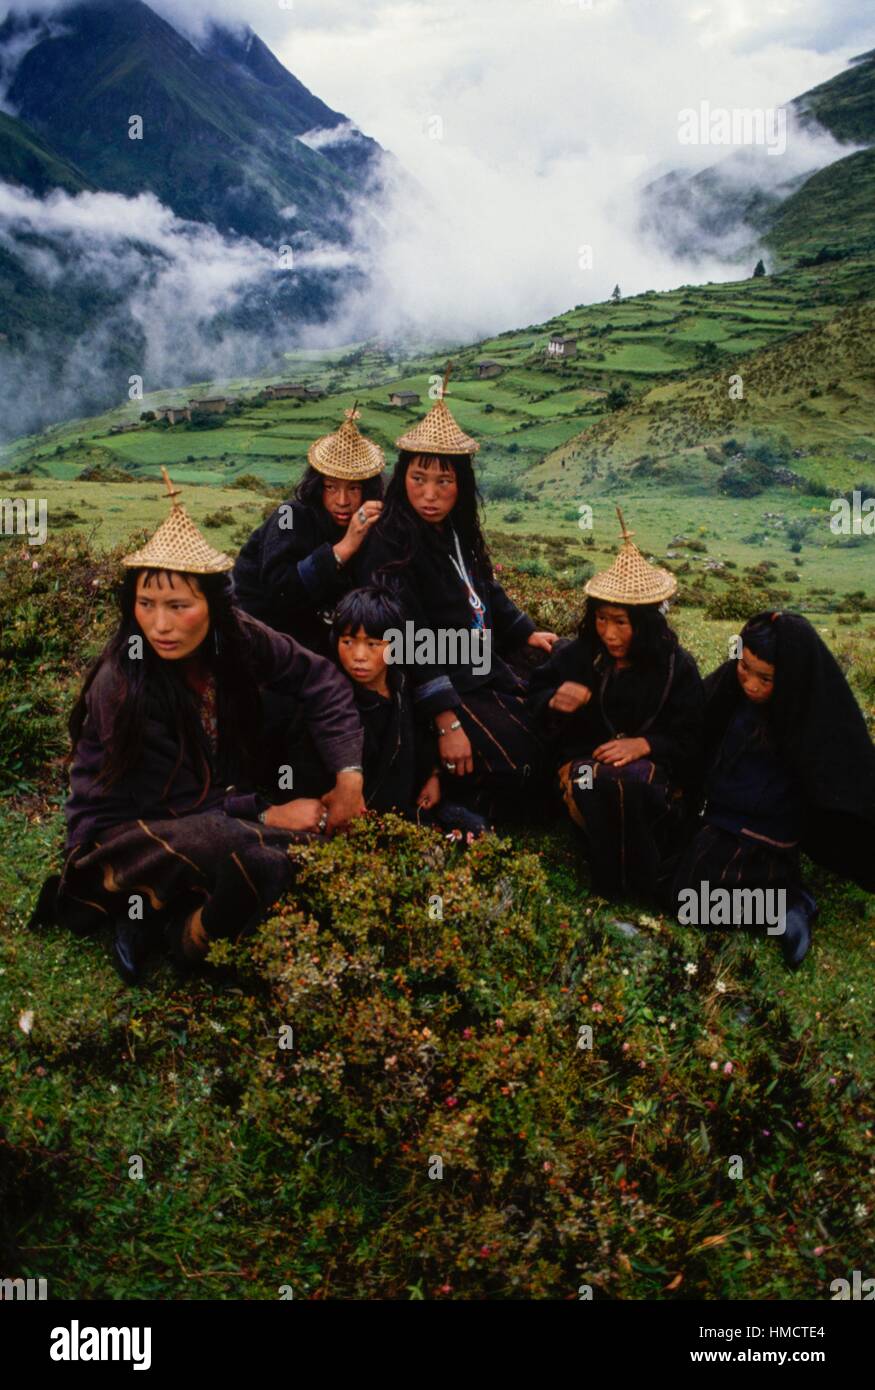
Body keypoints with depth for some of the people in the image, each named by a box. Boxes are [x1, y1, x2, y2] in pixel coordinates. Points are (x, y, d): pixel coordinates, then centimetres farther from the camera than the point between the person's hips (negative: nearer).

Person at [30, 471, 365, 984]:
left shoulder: (236, 637, -13)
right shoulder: (122, 685, -25)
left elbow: (320, 678, -6)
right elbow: (175, 801, -19)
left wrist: (349, 776, -16)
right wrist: (266, 815, -19)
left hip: (215, 811, 7)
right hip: (122, 832, -7)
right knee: (241, 854, -35)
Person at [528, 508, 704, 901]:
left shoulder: (676, 666, 0)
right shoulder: (575, 656, 2)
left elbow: (689, 740, -1)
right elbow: (534, 698, 10)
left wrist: (643, 745, -20)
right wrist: (554, 702, -15)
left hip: (654, 764, 0)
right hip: (585, 759, 1)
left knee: (635, 781, -38)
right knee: (598, 784, -37)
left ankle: (646, 880, -21)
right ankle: (614, 884, -22)